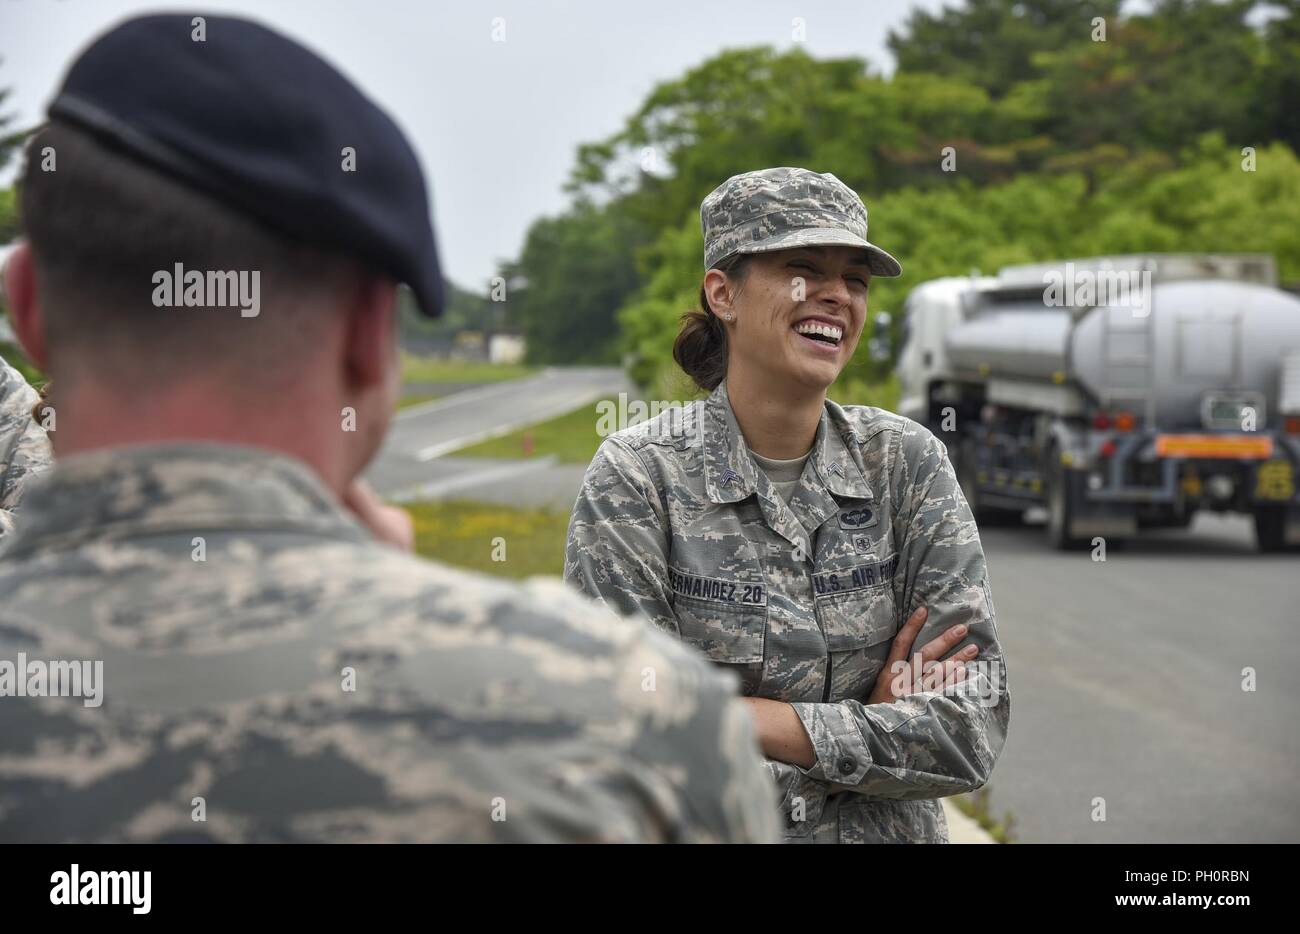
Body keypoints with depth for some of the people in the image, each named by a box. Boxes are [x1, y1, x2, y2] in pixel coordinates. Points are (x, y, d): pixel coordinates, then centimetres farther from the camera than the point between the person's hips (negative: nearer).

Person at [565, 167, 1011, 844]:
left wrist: (743, 719, -22)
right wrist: (873, 726, -19)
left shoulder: (905, 461, -8)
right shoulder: (638, 475, -15)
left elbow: (973, 731, -14)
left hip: (893, 834, 2)